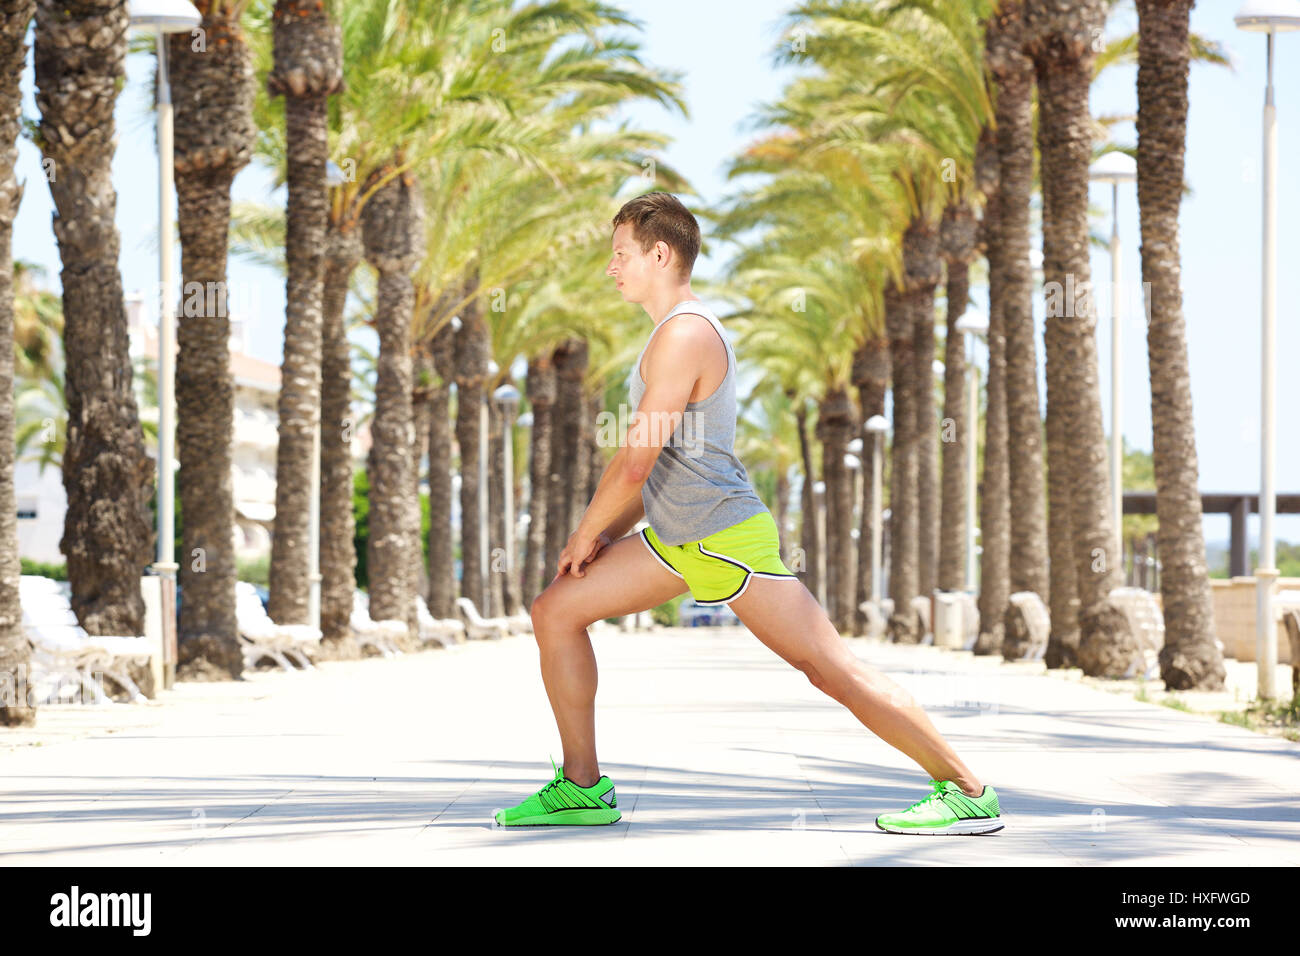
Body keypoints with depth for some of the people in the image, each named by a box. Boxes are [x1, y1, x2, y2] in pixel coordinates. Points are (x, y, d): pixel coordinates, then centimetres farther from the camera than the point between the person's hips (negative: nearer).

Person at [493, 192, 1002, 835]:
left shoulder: (685, 335, -18)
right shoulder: (676, 331, 16)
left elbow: (636, 462, -20)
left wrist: (585, 535, -7)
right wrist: (605, 534, 15)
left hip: (727, 537, -10)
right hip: (675, 539, 11)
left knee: (833, 670, -9)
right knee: (554, 612, 6)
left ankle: (969, 793, -3)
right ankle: (583, 788, 9)